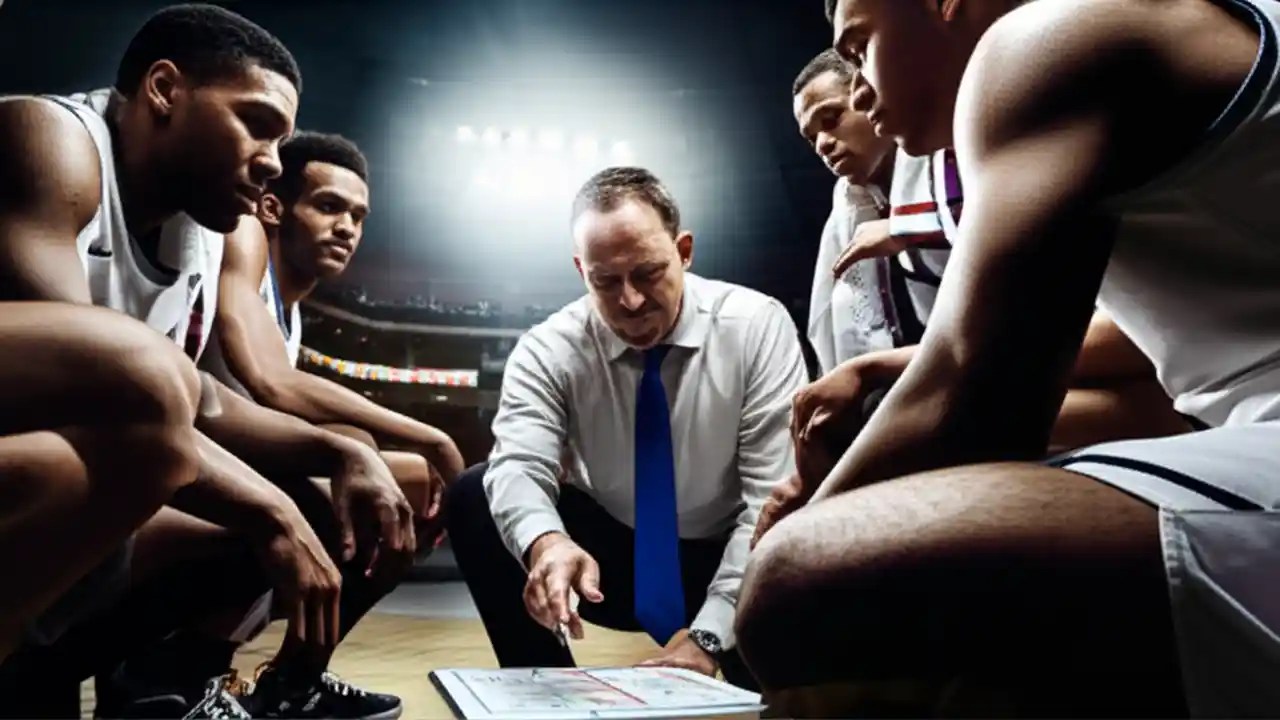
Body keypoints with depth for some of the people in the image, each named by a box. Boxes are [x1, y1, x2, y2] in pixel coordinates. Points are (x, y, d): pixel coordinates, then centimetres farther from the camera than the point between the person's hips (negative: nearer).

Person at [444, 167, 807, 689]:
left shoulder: (756, 326, -16)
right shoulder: (549, 349, -11)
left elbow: (775, 495, -20)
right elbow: (519, 469, -26)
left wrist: (709, 632, -30)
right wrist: (545, 543, -51)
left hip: (730, 565, -2)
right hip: (609, 558, 3)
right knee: (474, 498, -20)